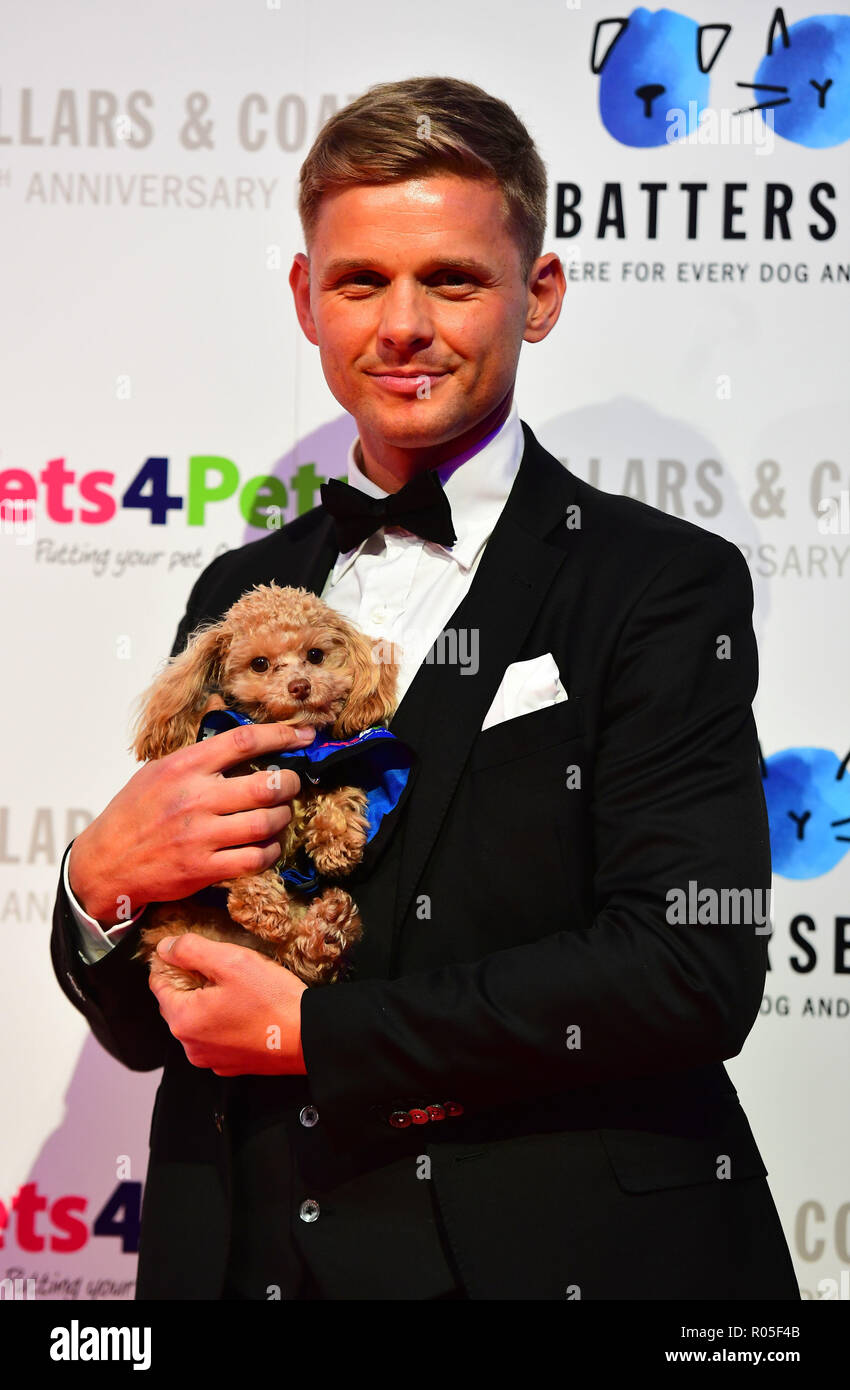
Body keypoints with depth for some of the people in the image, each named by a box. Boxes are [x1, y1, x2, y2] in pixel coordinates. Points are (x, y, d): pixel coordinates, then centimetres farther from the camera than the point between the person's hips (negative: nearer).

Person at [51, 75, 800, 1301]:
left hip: (554, 1254, -4)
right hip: (247, 1257, 4)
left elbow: (695, 971, -19)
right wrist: (102, 882, -13)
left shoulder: (665, 586, -7)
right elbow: (148, 1028, 9)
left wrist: (314, 1030, -15)